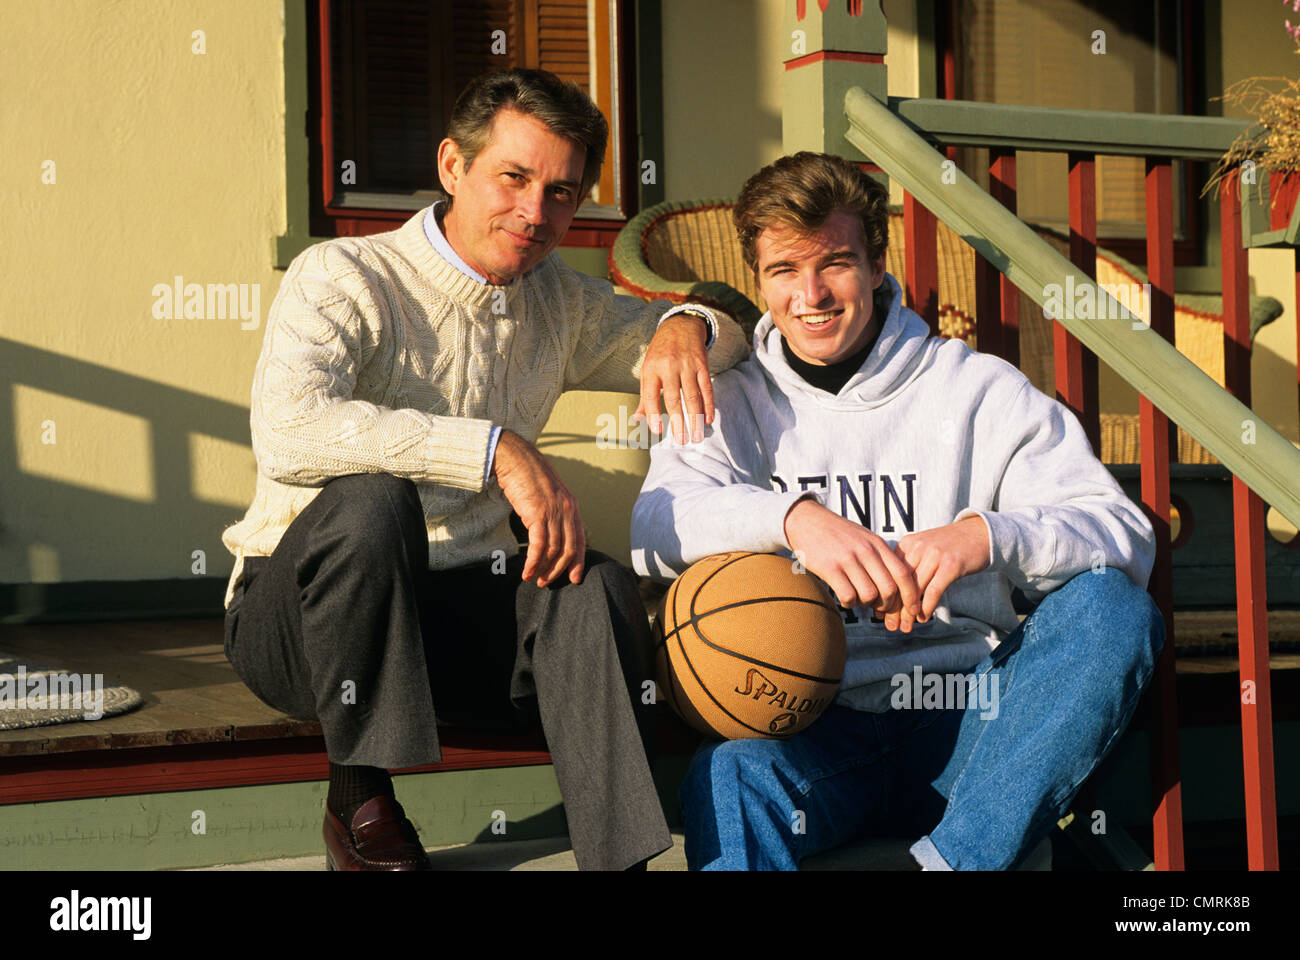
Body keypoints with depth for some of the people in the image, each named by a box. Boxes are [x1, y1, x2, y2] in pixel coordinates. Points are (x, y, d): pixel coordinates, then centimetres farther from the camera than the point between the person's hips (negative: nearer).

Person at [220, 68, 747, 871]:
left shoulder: (561, 303, 9)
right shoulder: (344, 278, -12)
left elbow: (734, 337, 18)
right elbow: (288, 430, -32)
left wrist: (685, 326, -8)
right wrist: (497, 450, -35)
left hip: (451, 614, 4)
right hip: (295, 616, -4)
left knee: (596, 587, -24)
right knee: (370, 498, -35)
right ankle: (359, 798, -16)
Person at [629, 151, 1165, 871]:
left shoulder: (980, 391, 8)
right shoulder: (732, 402, 13)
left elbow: (1126, 538, -2)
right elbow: (657, 530, -7)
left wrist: (987, 535, -23)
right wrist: (794, 516, -25)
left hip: (962, 722, 1)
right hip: (813, 728, -1)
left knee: (1111, 608, -26)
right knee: (727, 778, -34)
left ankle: (948, 862, -30)